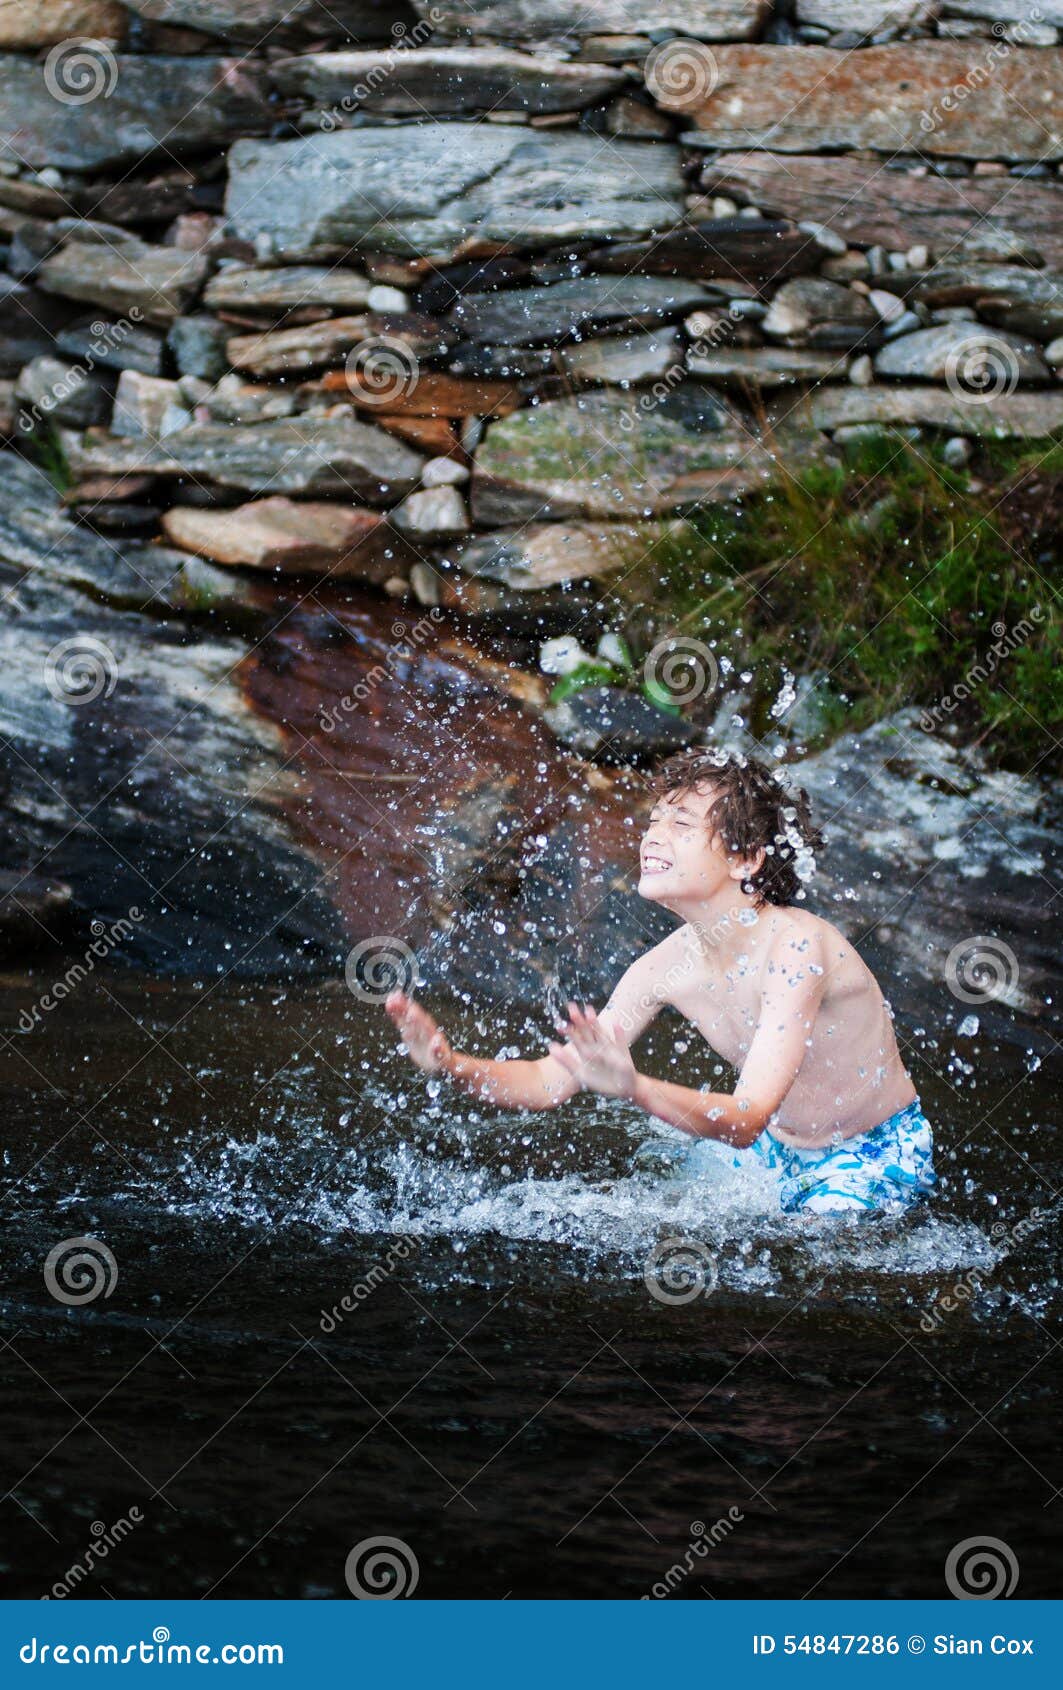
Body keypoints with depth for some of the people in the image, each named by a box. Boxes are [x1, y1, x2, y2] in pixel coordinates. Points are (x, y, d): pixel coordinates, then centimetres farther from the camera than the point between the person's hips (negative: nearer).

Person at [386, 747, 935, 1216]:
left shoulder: (795, 948, -31)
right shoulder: (668, 965, -12)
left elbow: (746, 1121, -40)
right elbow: (553, 1079, -7)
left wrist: (633, 1087, -57)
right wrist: (454, 1065, -27)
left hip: (877, 1157, -7)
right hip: (778, 1154, 7)